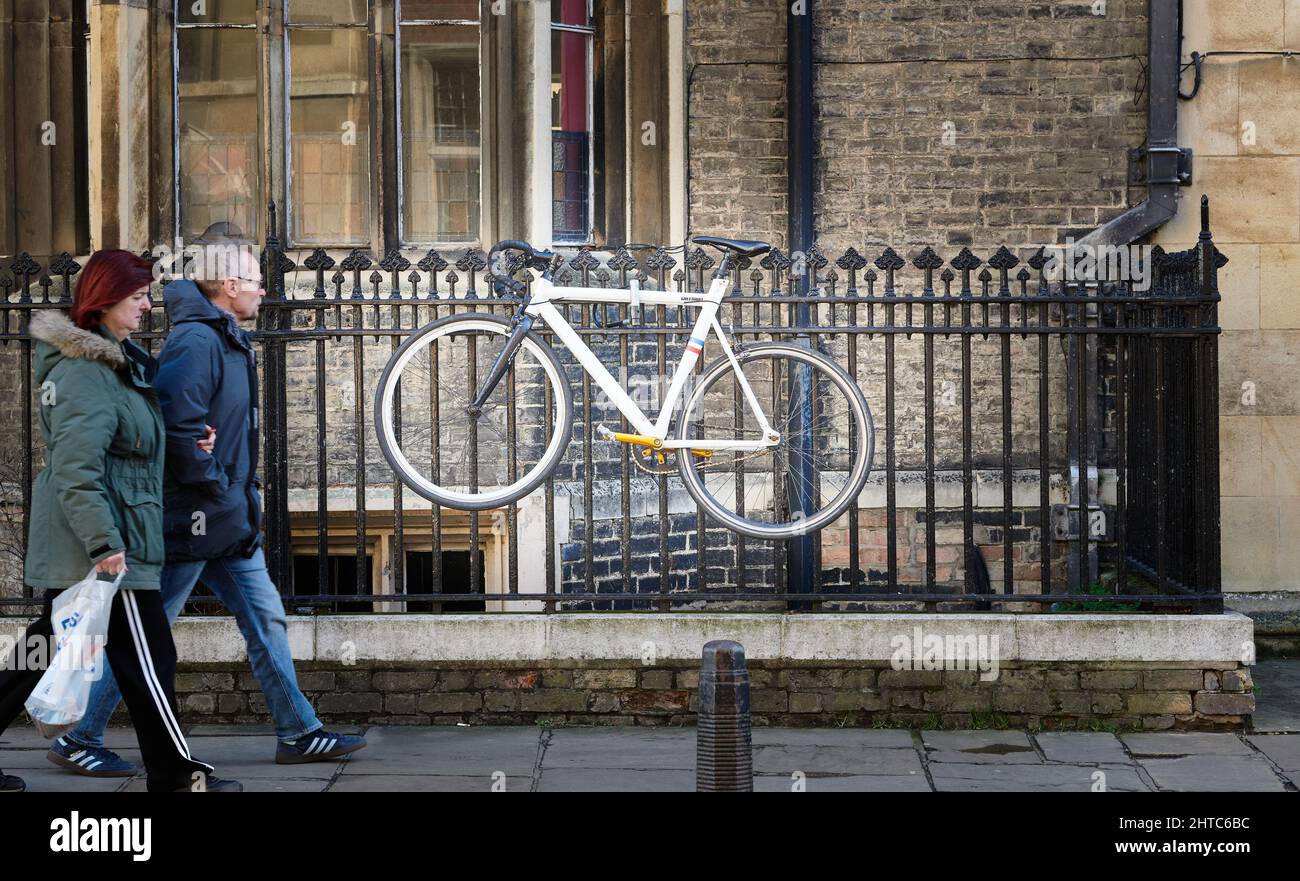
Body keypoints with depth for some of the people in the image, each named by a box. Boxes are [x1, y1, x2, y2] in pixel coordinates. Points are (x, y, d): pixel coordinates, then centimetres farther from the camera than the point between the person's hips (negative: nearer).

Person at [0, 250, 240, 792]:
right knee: (147, 659, -1)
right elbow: (76, 469, -24)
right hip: (108, 549, -11)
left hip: (73, 550, 11)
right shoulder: (88, 372, -17)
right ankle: (176, 773, 8)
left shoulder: (107, 360, 15)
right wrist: (103, 543, -28)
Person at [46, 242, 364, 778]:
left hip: (228, 519, 10)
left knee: (266, 620, 10)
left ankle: (299, 734, 16)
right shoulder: (196, 341, -18)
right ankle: (79, 742, 8)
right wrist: (218, 492, -19)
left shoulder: (227, 342, 15)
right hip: (192, 518, -10)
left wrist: (243, 492, 11)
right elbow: (177, 423, -27)